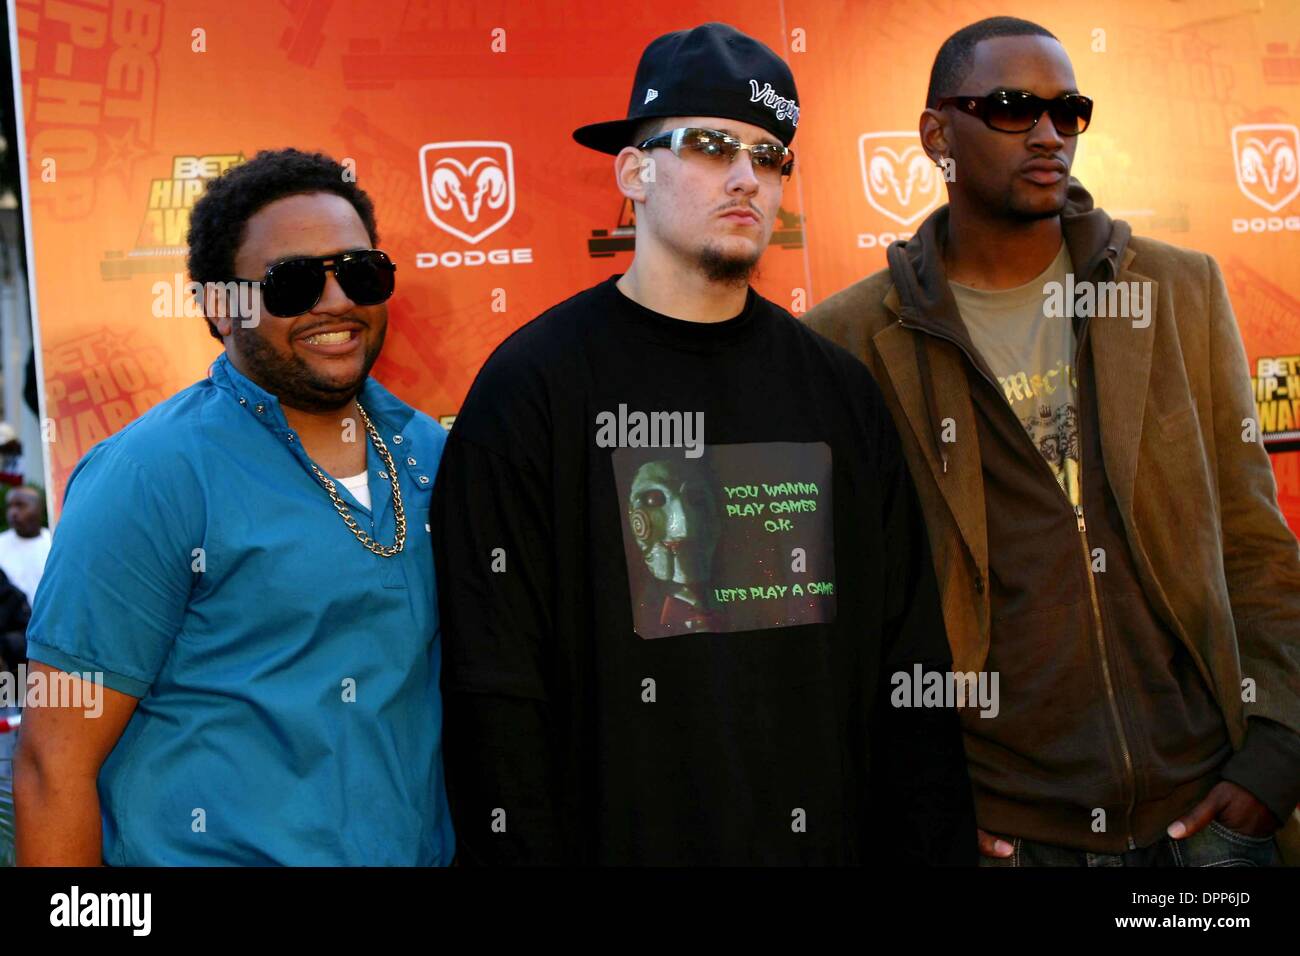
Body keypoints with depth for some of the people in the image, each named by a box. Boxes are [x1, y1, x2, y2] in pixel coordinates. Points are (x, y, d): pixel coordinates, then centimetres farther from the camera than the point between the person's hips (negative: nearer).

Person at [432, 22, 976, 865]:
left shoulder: (837, 388, 5)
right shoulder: (533, 385, -9)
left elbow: (909, 655, 6)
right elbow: (496, 688, -11)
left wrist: (935, 845, 2)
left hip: (828, 836, 4)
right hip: (619, 835, -4)